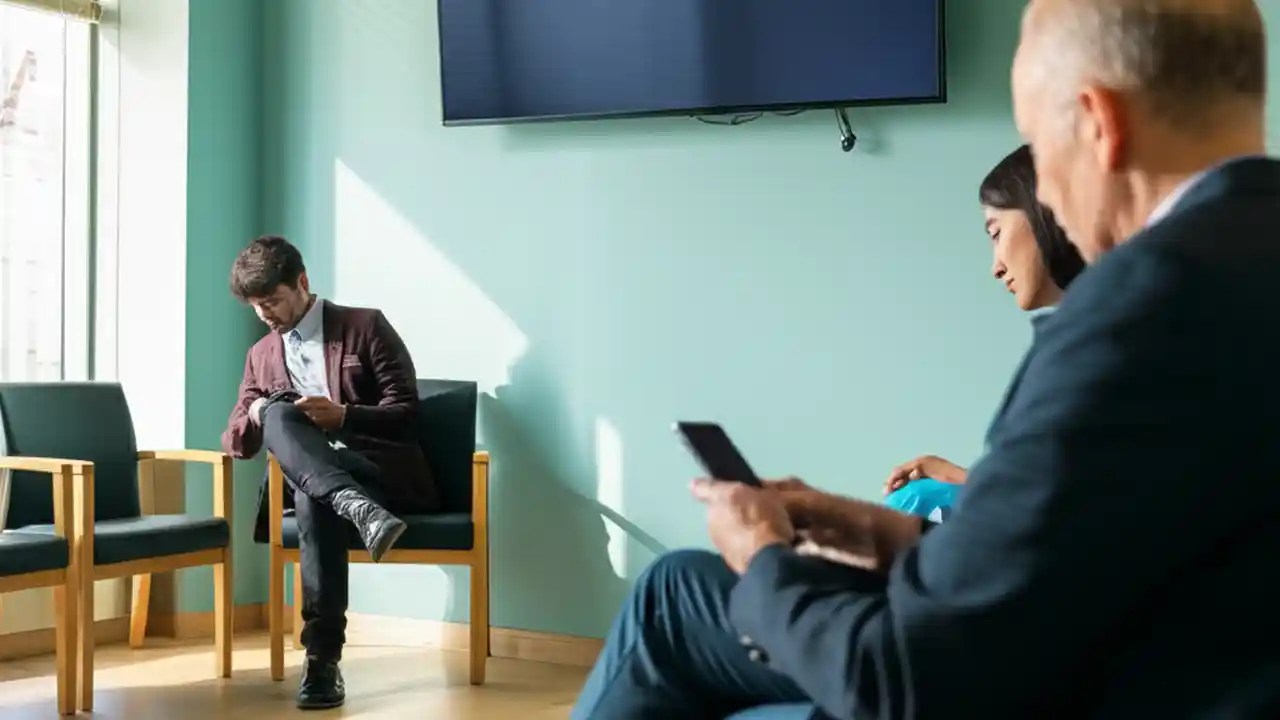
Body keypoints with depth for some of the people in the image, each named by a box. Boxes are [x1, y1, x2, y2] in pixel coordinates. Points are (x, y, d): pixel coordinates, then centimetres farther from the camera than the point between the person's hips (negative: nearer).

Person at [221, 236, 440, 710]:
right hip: (308, 477, 4)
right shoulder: (261, 356, 20)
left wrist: (343, 416, -19)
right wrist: (254, 416, -9)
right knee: (276, 415, -31)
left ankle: (323, 659, -41)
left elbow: (407, 413, -2)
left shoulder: (366, 326, 5)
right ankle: (357, 509, -52)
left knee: (315, 499, -38)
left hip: (384, 470, -4)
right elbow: (236, 443, 15)